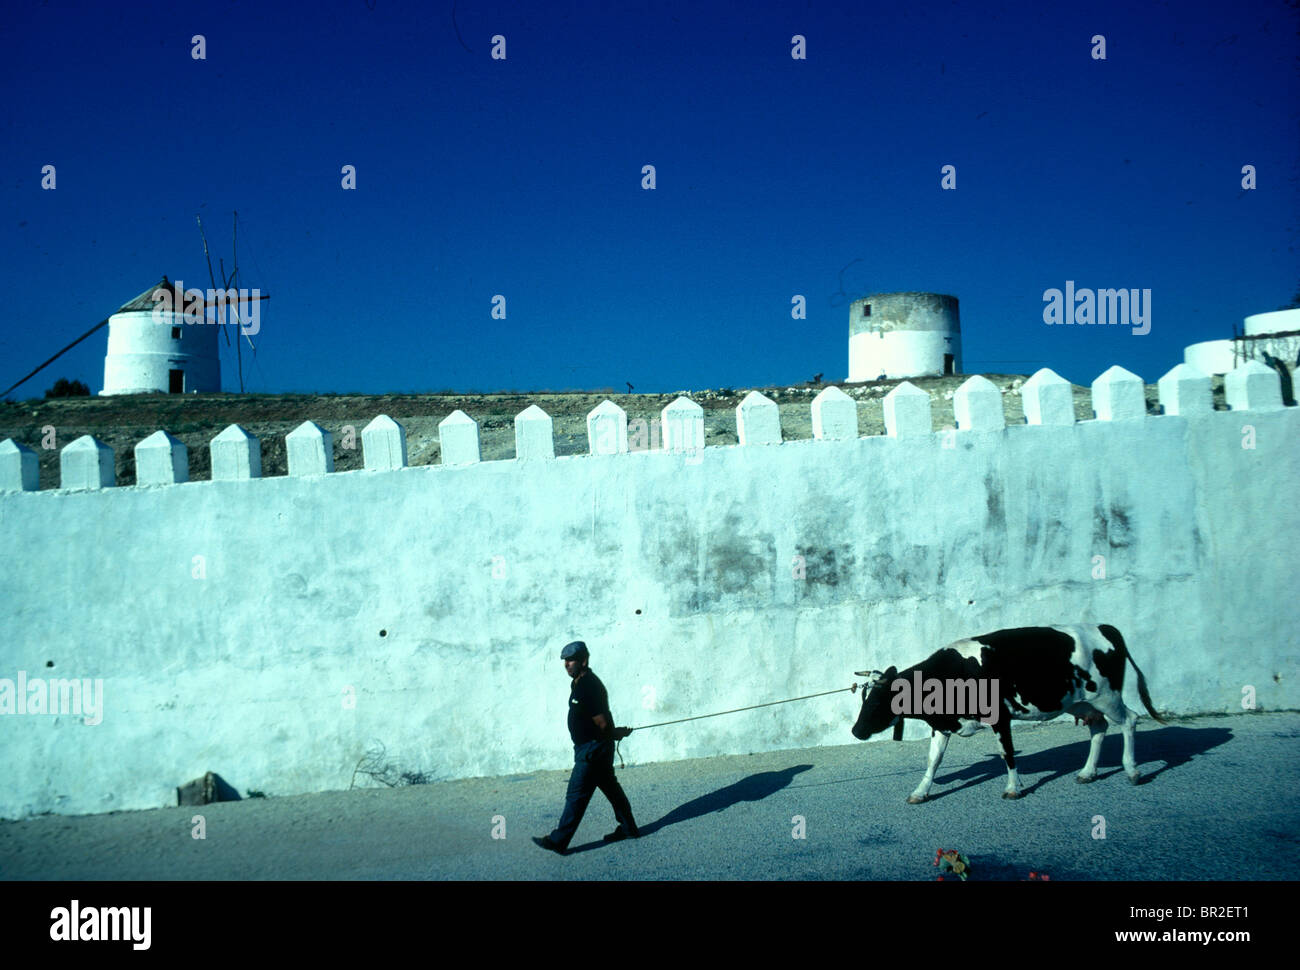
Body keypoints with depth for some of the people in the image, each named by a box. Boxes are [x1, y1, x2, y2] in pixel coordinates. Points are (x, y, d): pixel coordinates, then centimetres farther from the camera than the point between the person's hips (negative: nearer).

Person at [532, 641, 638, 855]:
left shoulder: (588, 686, -23)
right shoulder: (579, 683, 10)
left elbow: (601, 723, -20)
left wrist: (617, 733, -4)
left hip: (592, 751, -11)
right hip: (592, 749, 11)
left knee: (576, 795, -5)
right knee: (610, 787, 18)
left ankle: (559, 841, -1)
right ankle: (628, 828, 29)